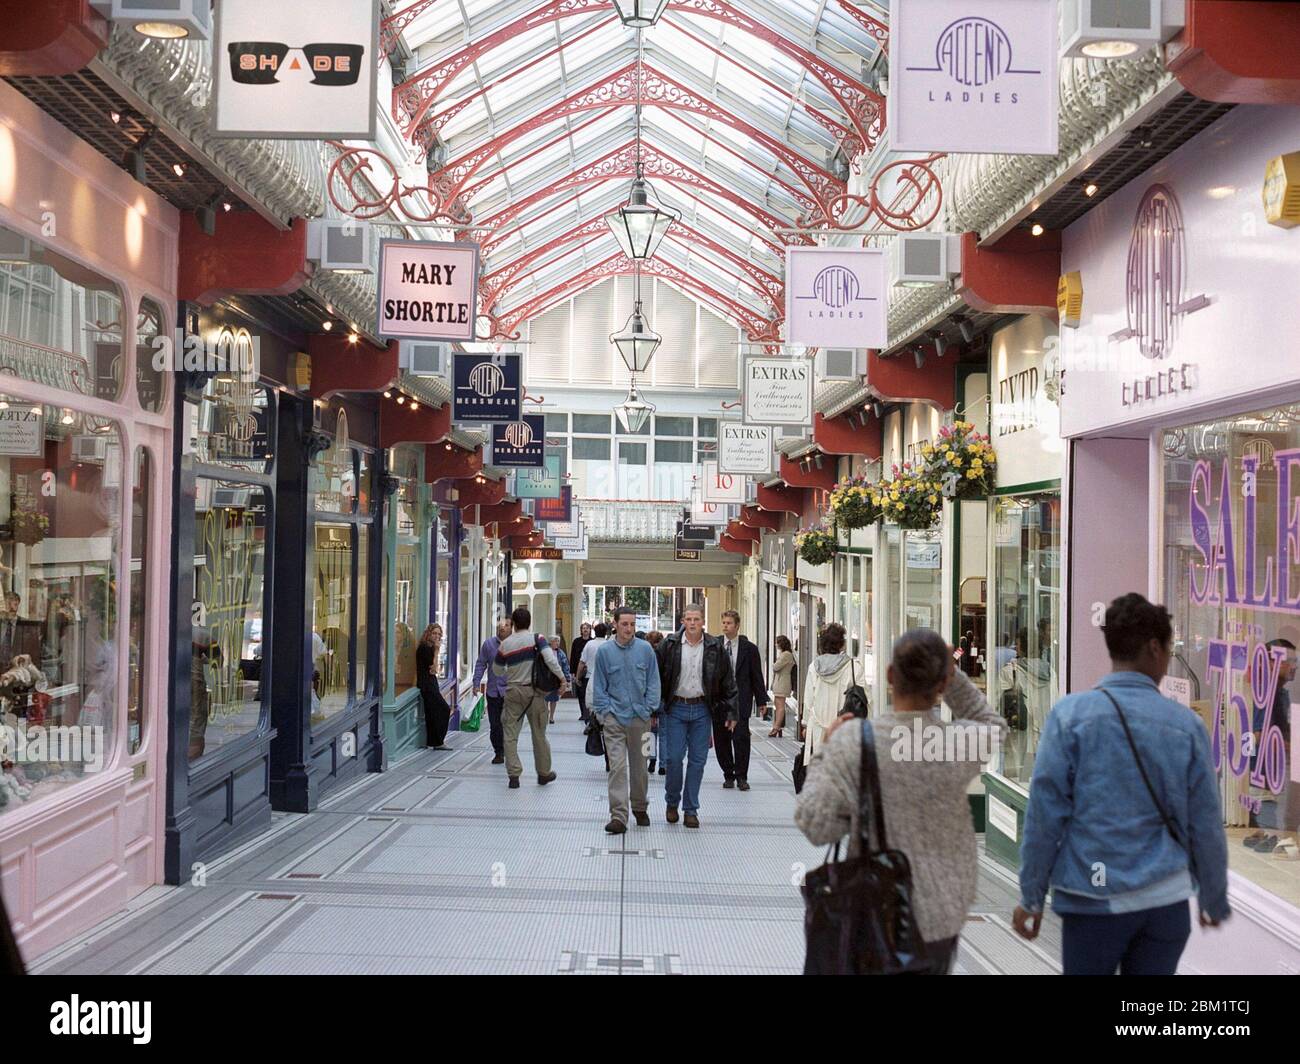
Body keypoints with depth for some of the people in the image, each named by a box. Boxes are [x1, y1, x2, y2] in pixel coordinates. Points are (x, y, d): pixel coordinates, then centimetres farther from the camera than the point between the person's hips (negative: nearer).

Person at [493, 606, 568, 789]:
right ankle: (543, 773, 20)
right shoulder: (537, 639, -7)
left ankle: (513, 775, 1)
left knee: (510, 734, 6)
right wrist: (562, 679, -17)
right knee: (539, 734, 10)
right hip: (533, 691, -1)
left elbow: (497, 670, 10)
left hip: (513, 691, 1)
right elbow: (550, 659, -21)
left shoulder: (505, 644, 0)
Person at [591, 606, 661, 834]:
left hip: (640, 717, 2)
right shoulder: (604, 651, -2)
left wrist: (649, 709, -2)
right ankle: (618, 816, -10)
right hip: (614, 718, -2)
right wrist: (604, 711, -3)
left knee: (639, 766, 14)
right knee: (617, 767, -9)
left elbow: (653, 682, 4)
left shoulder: (645, 649, 0)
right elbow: (599, 686, 3)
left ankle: (639, 808, 32)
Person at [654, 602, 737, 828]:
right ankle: (672, 802, 20)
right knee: (673, 758, -3)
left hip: (702, 710, 1)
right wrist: (654, 709, -2)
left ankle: (691, 810, 14)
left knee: (698, 761, 4)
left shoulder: (715, 648, 1)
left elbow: (728, 682, 6)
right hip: (675, 708, -1)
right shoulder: (669, 645, -2)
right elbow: (657, 678, 1)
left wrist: (731, 712, 4)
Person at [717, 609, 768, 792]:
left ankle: (741, 777, 2)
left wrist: (761, 700, 6)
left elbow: (757, 676, 7)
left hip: (740, 701, -2)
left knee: (741, 737, -9)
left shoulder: (749, 648, 4)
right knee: (721, 740, 5)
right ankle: (728, 775, 18)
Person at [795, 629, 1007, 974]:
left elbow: (815, 825, -17)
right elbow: (991, 727, 13)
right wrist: (951, 673, 2)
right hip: (940, 914, 2)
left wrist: (827, 752, -5)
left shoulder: (854, 740, -19)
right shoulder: (961, 742, -13)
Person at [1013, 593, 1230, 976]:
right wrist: (1214, 901, 19)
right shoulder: (1186, 724, 0)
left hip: (1093, 901, -2)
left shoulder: (1072, 715, -7)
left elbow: (1045, 815, -8)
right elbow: (1205, 826, 5)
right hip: (1165, 901, 2)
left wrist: (1032, 897, 1)